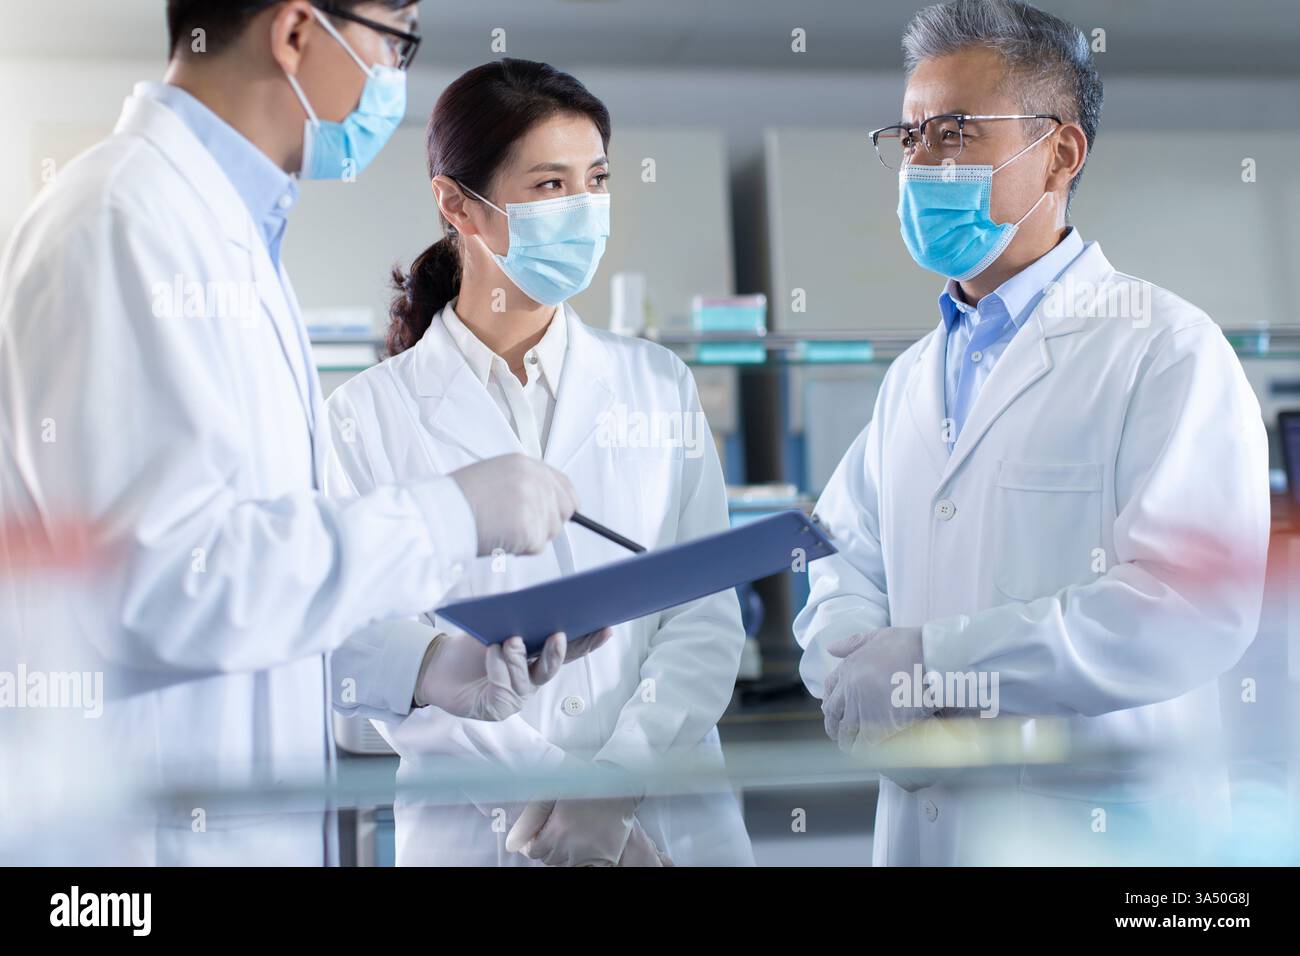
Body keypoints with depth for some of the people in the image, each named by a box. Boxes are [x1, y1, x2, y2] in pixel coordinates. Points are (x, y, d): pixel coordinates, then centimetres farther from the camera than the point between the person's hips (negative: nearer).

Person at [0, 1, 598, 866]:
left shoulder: (230, 231, 15)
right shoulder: (132, 221, -16)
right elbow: (157, 583, -25)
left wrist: (409, 667, 6)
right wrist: (452, 514, -19)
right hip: (153, 829, -9)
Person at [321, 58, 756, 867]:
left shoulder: (658, 385, 5)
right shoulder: (371, 415, -2)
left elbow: (707, 617, -1)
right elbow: (368, 649, -8)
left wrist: (613, 782, -15)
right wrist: (548, 793, -16)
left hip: (672, 820, 2)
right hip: (472, 827, -2)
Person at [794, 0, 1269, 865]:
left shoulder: (1166, 348, -9)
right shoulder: (914, 375, 14)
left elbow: (1192, 606, -21)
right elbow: (845, 573, 9)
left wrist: (929, 661, -19)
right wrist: (858, 674, -14)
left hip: (1099, 831, -6)